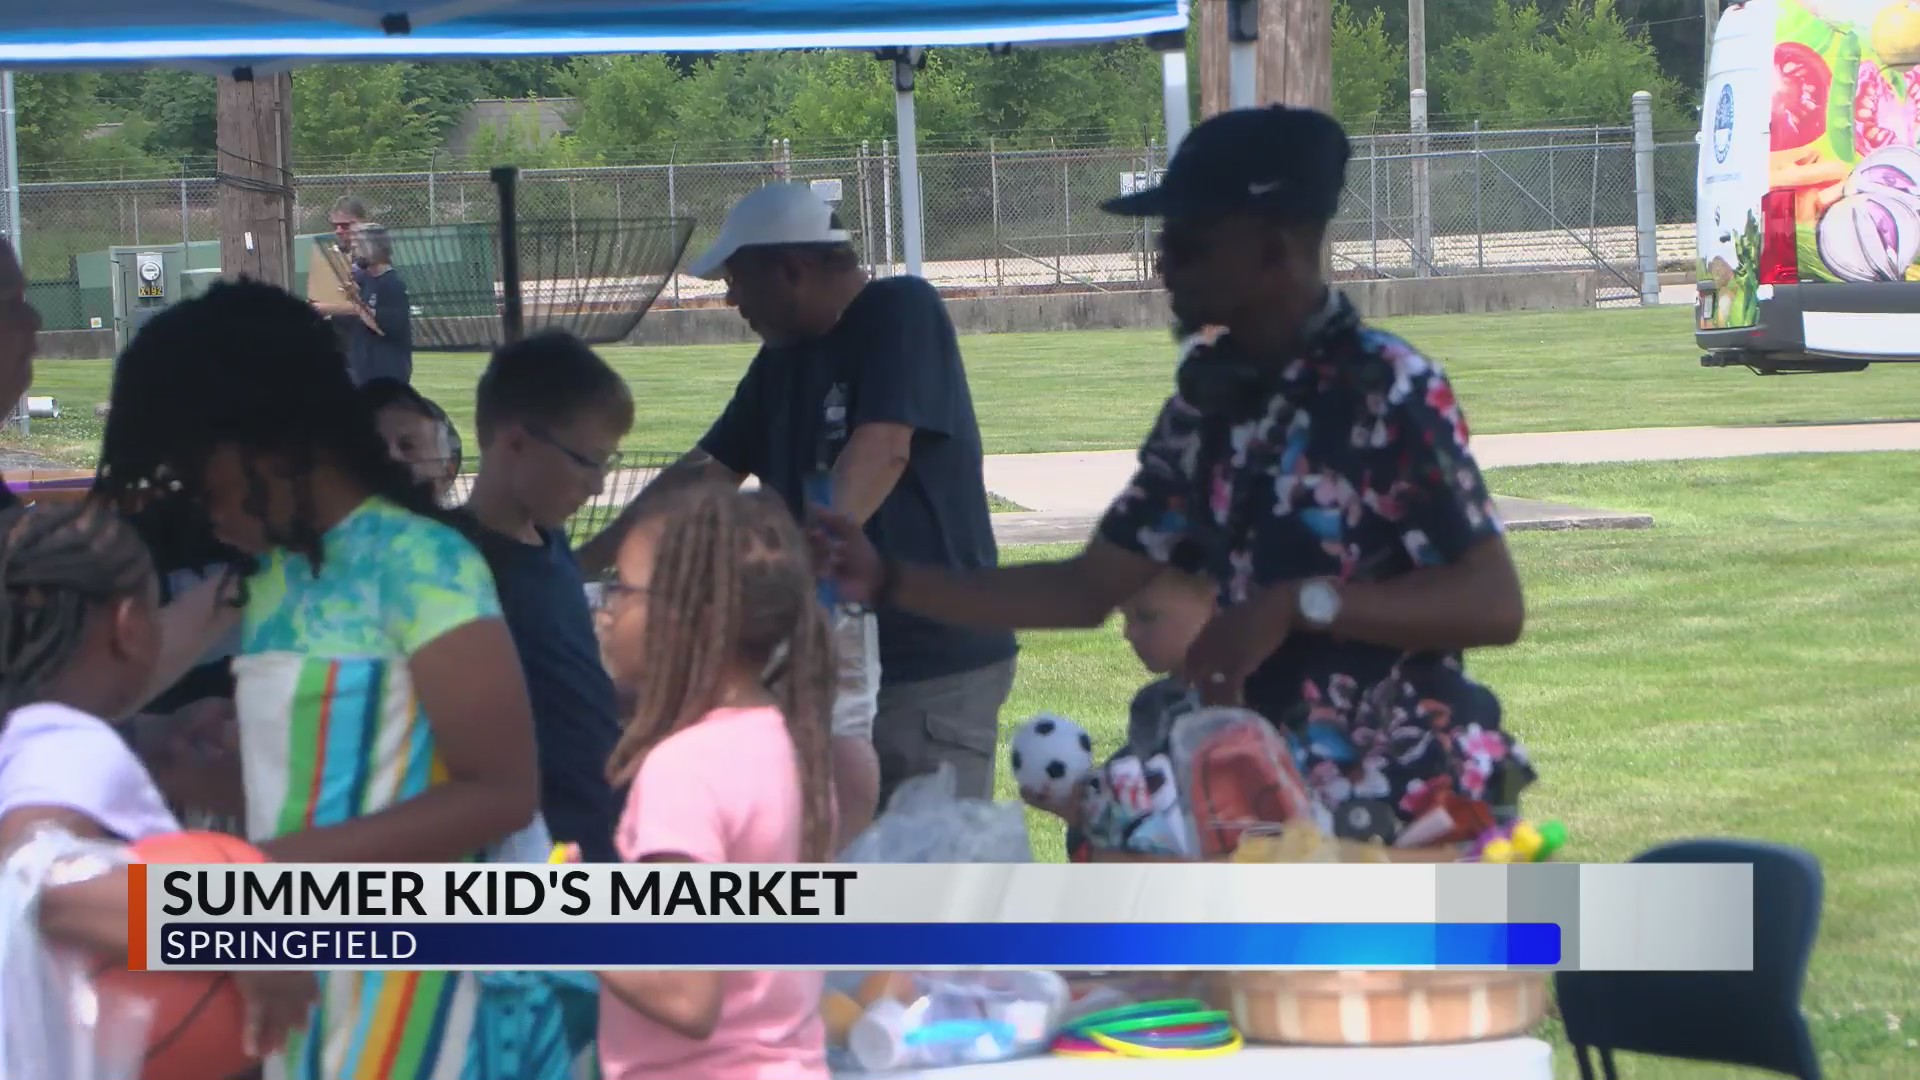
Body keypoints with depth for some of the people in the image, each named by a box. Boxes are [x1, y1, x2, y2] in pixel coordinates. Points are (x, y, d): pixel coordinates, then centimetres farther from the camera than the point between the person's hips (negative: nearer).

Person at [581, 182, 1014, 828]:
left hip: (937, 660, -8)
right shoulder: (782, 360, 15)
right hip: (832, 656, 8)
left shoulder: (902, 314, -9)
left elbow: (881, 451, -23)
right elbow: (704, 474, 19)